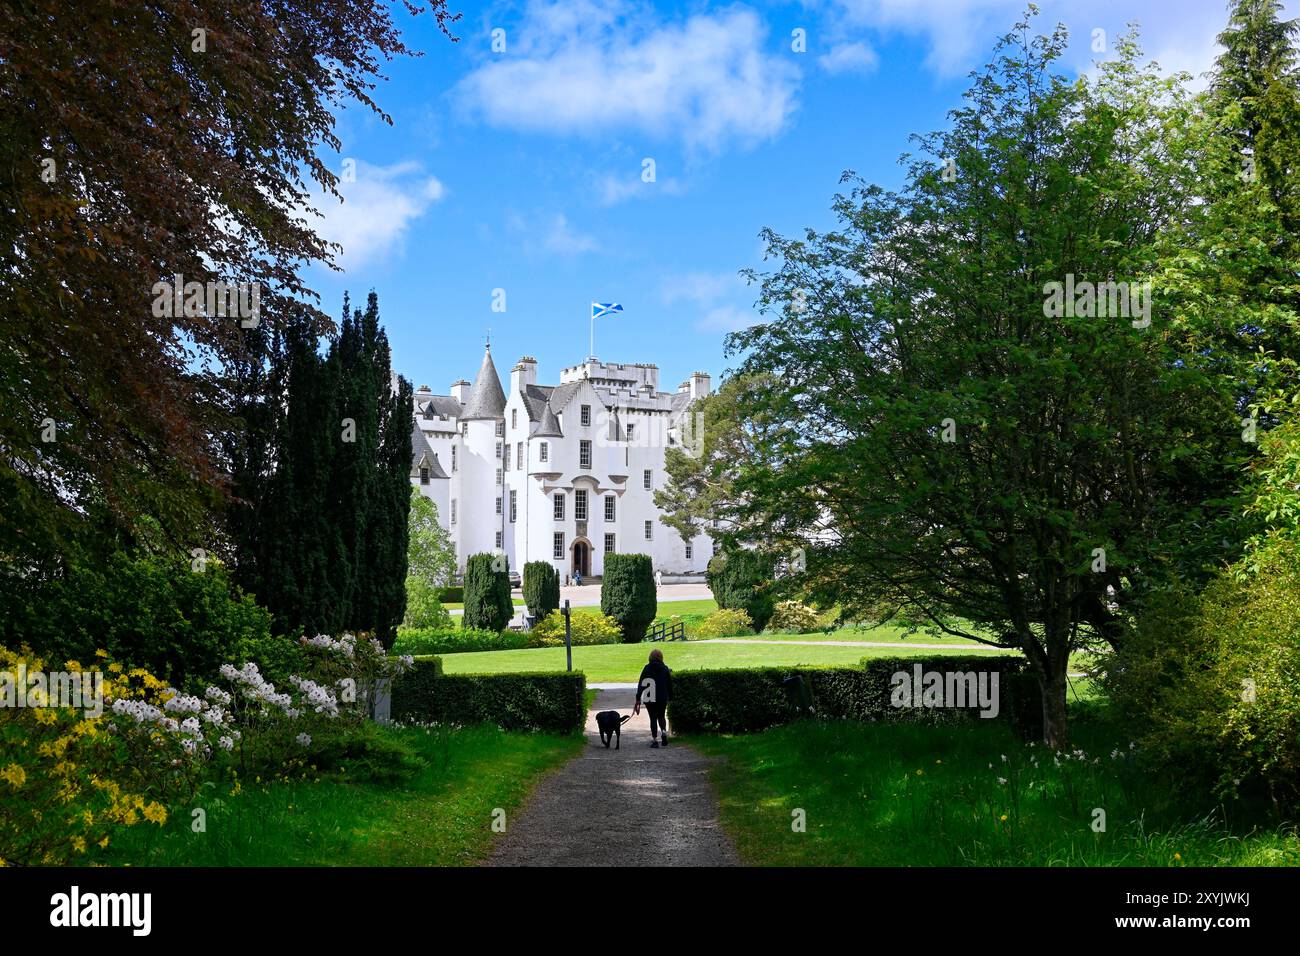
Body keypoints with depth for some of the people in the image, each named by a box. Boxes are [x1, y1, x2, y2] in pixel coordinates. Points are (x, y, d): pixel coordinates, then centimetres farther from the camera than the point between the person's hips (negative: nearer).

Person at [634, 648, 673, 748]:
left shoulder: (647, 668, -2)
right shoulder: (665, 669, 1)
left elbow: (641, 684, -4)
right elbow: (670, 684, 4)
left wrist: (638, 699, -3)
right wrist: (670, 698, 13)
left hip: (649, 698, -1)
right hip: (662, 698, 1)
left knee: (653, 718, 5)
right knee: (661, 716, 18)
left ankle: (654, 740, -1)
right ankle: (664, 731, -9)